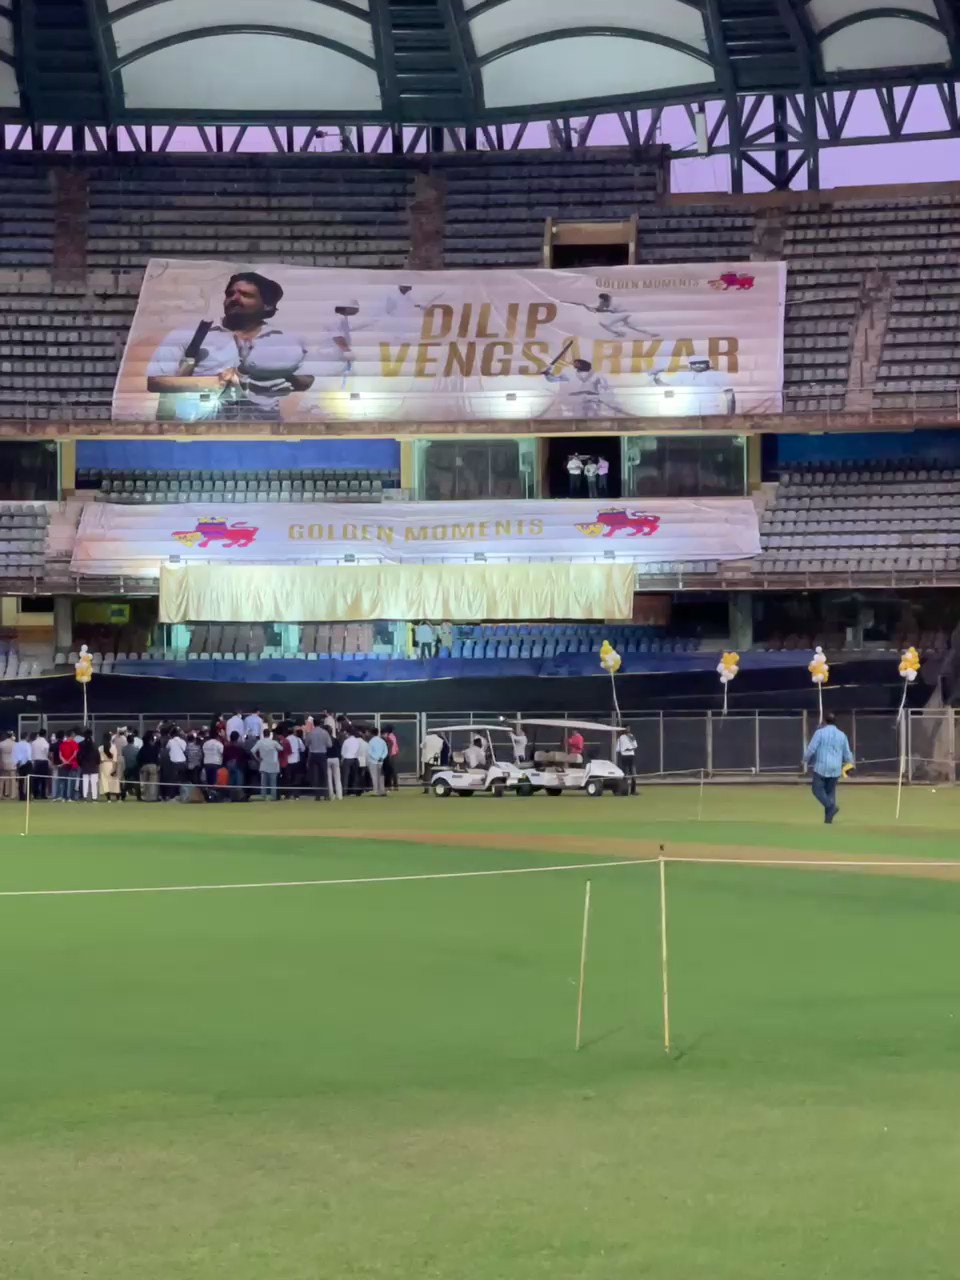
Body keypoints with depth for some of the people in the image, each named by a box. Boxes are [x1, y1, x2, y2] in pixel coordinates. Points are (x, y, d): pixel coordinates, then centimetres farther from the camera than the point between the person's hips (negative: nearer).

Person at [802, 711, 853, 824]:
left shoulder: (820, 732, -6)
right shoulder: (842, 735, 7)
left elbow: (811, 749, -9)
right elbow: (847, 754, 10)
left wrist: (805, 761, 9)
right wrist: (850, 763, 30)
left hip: (821, 767, -5)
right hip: (836, 769, 5)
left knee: (817, 789, 5)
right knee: (830, 791, 13)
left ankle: (831, 806, -18)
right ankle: (828, 817, 7)